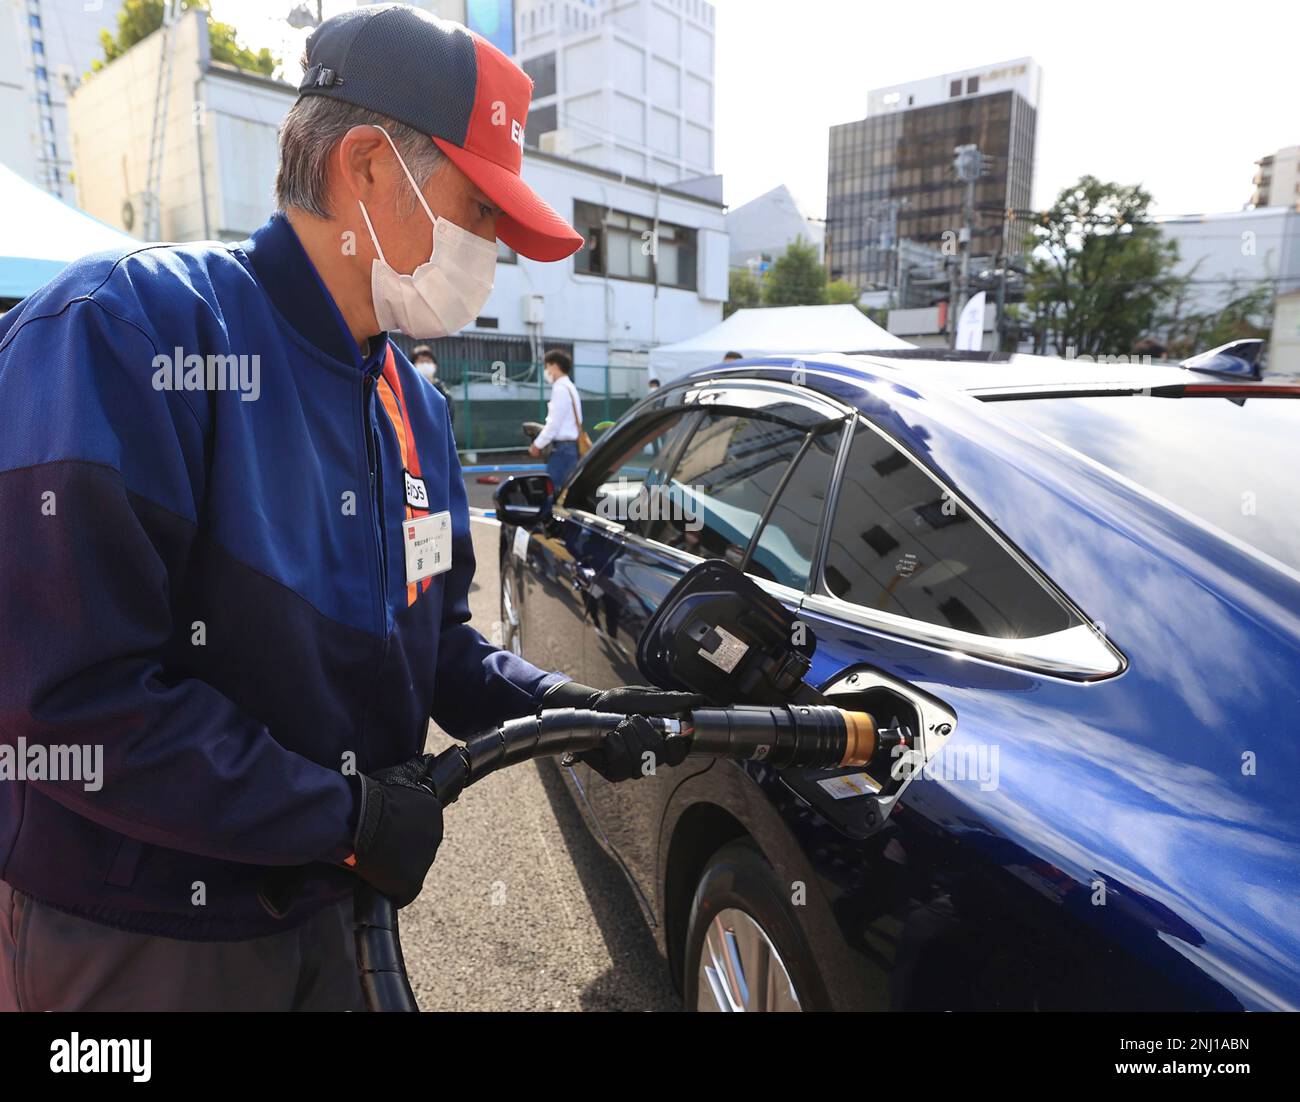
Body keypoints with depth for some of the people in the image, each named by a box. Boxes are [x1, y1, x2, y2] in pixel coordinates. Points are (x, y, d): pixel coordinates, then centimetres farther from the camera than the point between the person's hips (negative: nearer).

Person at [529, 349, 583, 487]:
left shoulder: (560, 388, -12)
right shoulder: (569, 387, 17)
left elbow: (555, 423, -16)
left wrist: (538, 445, -9)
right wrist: (542, 429, 14)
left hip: (562, 449, -9)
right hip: (569, 447, 9)